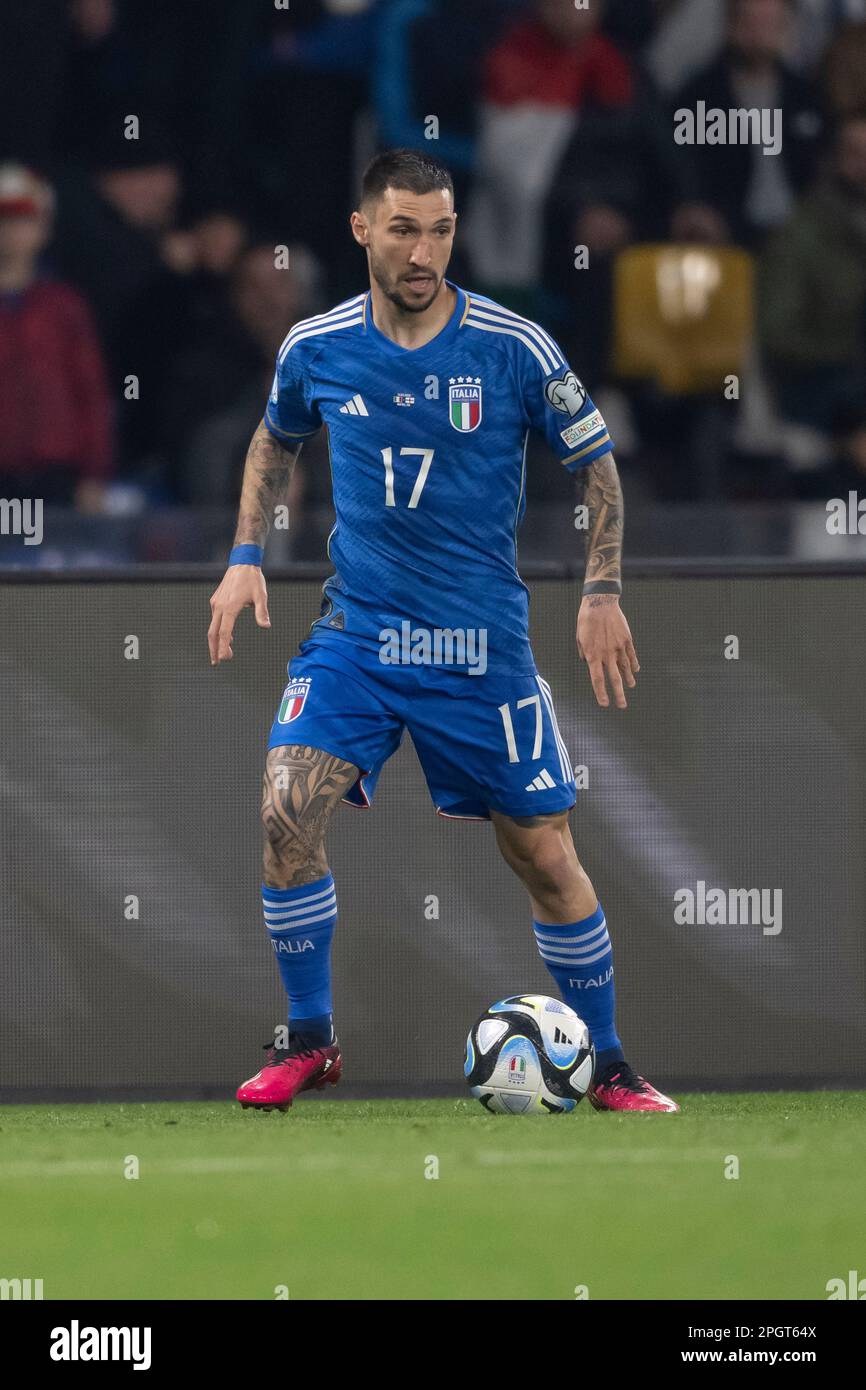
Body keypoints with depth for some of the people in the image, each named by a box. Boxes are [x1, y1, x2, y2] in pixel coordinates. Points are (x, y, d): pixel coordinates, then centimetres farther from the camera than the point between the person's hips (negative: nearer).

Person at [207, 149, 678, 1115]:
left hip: (482, 642, -1)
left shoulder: (514, 348, -8)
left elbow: (596, 464, 5)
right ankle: (309, 1042, -1)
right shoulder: (315, 348, -2)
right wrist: (245, 557, 9)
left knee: (544, 854, 1)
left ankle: (605, 1067, 19)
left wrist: (602, 593, -3)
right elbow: (275, 441, 20)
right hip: (356, 629, 1)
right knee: (287, 811, -18)